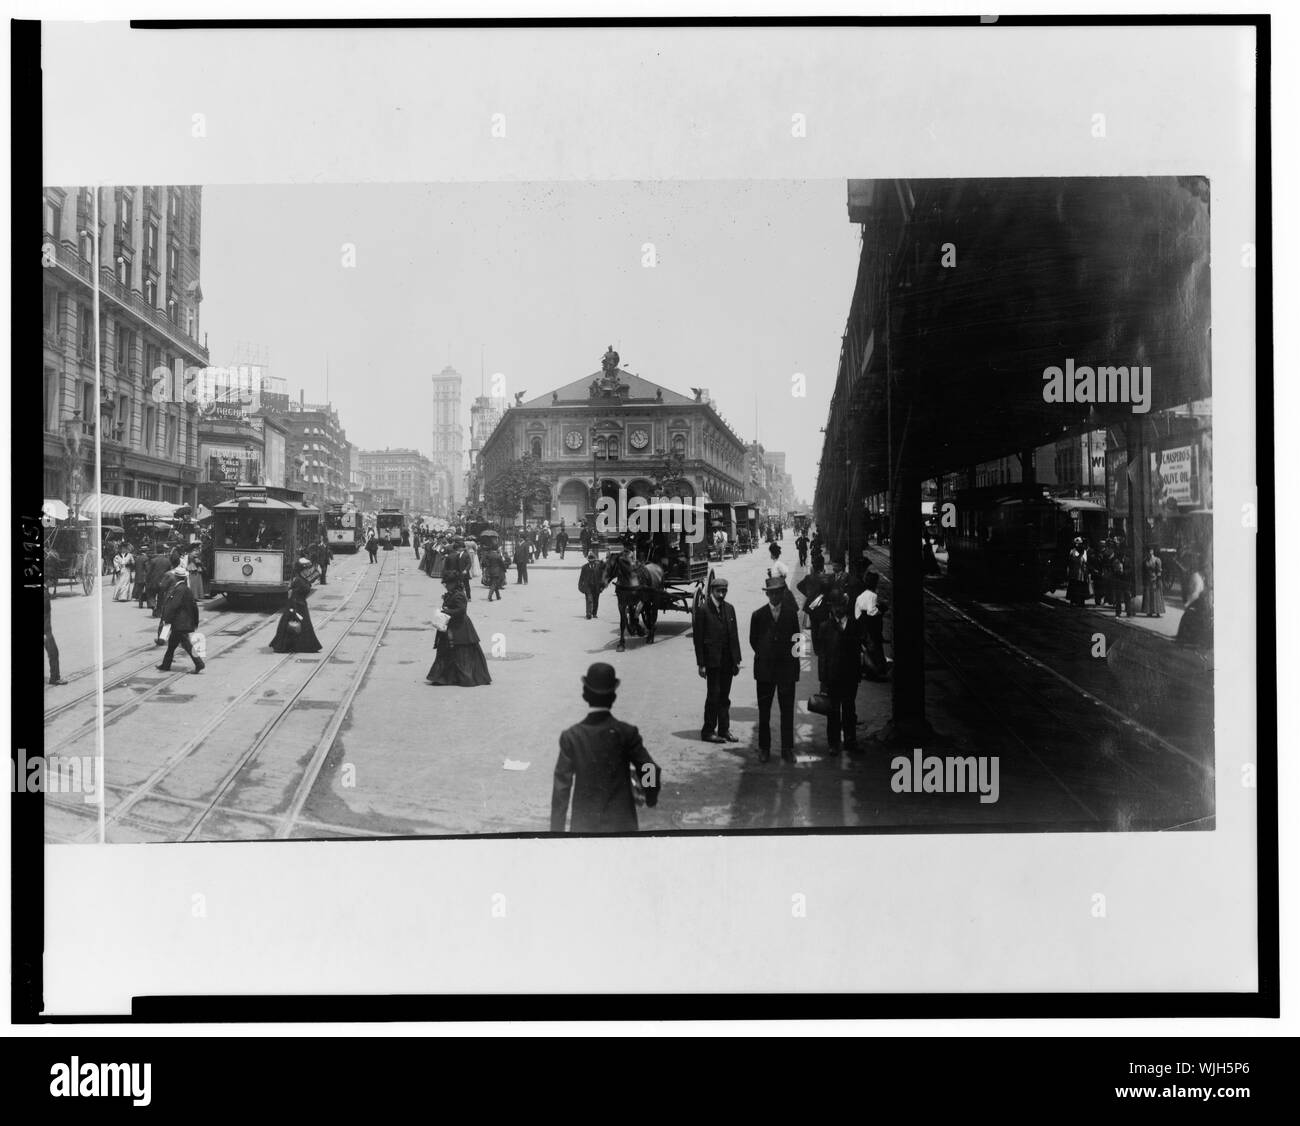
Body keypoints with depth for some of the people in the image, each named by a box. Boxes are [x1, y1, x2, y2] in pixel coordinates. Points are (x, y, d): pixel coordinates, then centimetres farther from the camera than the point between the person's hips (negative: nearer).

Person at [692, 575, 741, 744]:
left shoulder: (729, 609, 10)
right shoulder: (703, 610, -8)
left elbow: (734, 635, 12)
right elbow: (698, 639, -8)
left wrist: (737, 660, 7)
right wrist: (701, 664, -11)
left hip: (727, 660, 5)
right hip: (712, 661, -5)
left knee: (724, 697, 11)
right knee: (713, 696, -3)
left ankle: (724, 730, 18)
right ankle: (708, 731, 5)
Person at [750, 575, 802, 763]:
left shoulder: (791, 614, 2)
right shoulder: (758, 615, 1)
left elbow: (796, 638, 6)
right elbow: (753, 640, 9)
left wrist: (791, 659, 3)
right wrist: (763, 656, 7)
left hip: (786, 669, 0)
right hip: (765, 670, 0)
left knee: (787, 711, 2)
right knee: (764, 712, 5)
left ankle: (787, 749, 10)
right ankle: (764, 749, 14)